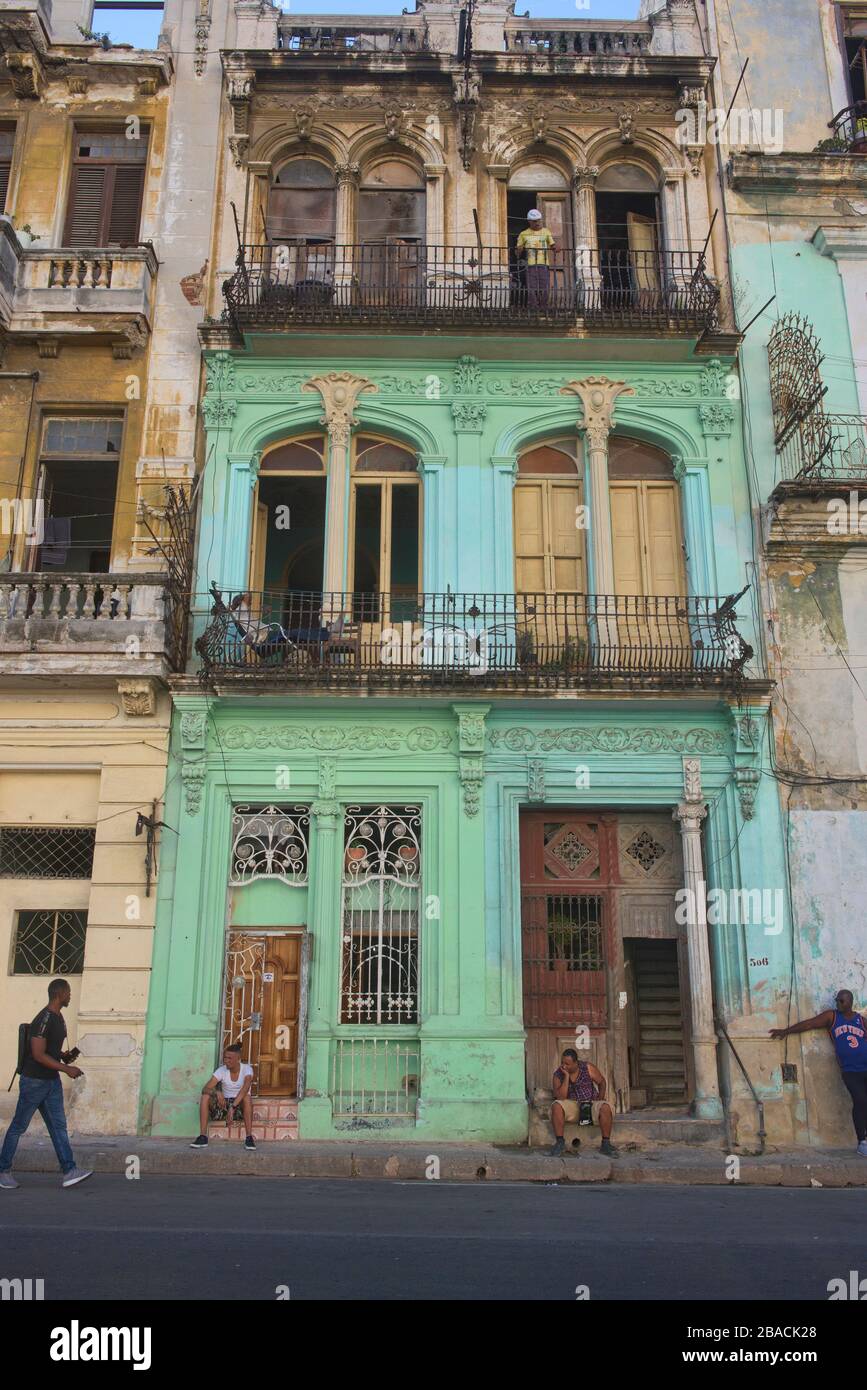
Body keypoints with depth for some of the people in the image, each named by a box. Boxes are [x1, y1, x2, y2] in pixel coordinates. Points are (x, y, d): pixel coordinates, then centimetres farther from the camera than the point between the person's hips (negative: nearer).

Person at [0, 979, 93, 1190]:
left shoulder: (57, 1018, 10)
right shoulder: (43, 1020, -20)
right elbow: (38, 1055, -24)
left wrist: (64, 1056, 4)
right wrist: (66, 1068, -23)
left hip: (52, 1081, 9)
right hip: (34, 1081, -9)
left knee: (58, 1126, 2)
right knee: (19, 1126, 5)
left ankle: (69, 1171, -1)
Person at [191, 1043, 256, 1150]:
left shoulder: (246, 1069, -15)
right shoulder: (222, 1070, -7)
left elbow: (245, 1088, -34)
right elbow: (205, 1089, -18)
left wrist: (233, 1107, -46)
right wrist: (217, 1092, -41)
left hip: (241, 1104, -3)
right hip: (224, 1103, 3)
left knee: (247, 1097, -37)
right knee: (205, 1096, -23)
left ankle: (249, 1138, -34)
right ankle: (203, 1137, -24)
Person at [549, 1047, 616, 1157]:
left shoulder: (588, 1068, -5)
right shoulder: (558, 1074, -5)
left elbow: (602, 1082, 8)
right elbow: (560, 1097, -15)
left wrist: (600, 1100, -6)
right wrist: (566, 1076, -21)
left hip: (592, 1104, 0)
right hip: (572, 1106, 0)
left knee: (605, 1108, -32)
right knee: (556, 1106, -30)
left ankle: (606, 1143, -18)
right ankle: (560, 1142, -20)